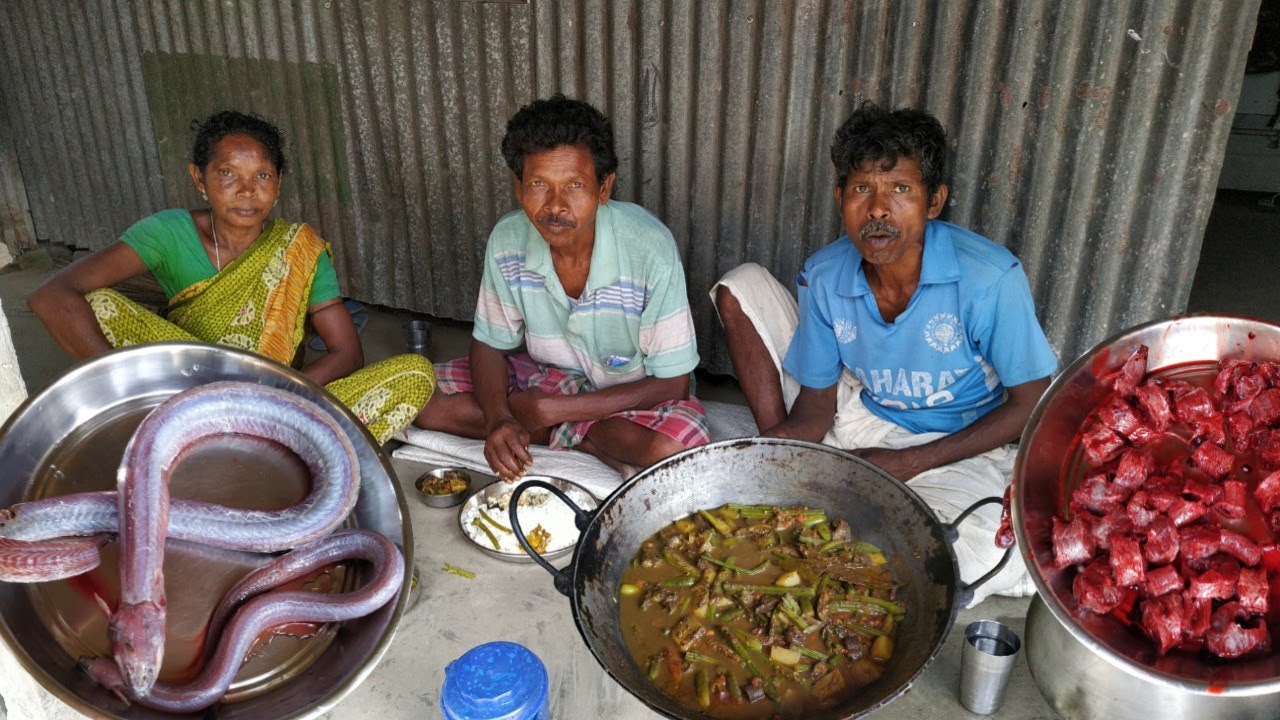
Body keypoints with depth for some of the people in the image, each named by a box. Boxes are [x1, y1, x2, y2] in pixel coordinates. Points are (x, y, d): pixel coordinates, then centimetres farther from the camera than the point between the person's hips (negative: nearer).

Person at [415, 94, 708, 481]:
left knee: (673, 448, -36)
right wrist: (498, 419, -24)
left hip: (631, 394, -4)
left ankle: (563, 433, -8)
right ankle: (587, 440, -8)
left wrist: (554, 410, -23)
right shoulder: (507, 240, -15)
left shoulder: (650, 249, -28)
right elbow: (490, 343, -3)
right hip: (547, 375, 5)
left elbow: (671, 382, -21)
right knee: (424, 397, -13)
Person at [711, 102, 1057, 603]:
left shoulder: (990, 279, -23)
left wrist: (909, 463, -18)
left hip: (953, 451, -3)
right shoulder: (824, 277, -12)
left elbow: (1032, 403, -14)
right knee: (741, 286, -6)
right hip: (857, 415, 4)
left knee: (981, 564, -39)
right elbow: (815, 404, -4)